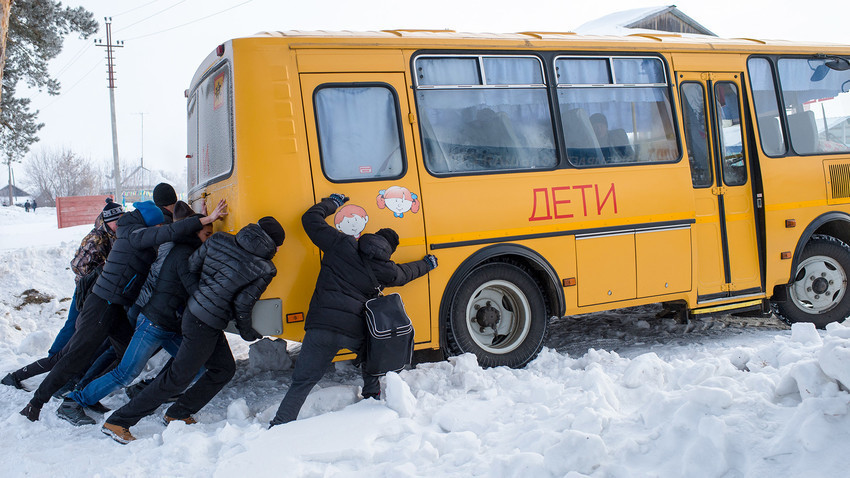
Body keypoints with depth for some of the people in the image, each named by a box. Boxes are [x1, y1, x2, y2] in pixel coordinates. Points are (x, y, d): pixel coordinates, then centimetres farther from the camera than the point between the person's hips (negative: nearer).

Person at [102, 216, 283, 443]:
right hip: (206, 326, -8)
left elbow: (191, 266, 5)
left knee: (224, 368, 21)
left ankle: (177, 414, 31)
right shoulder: (264, 270, -12)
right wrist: (248, 333, 7)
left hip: (192, 311, 8)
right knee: (178, 377, 2)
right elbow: (242, 304, -10)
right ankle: (118, 422, 7)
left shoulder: (219, 240, 2)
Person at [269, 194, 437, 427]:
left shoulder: (341, 244, 6)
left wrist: (332, 202, 30)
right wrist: (427, 264, 55)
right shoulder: (386, 271, 10)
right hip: (356, 332, 1)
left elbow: (310, 219, 13)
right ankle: (373, 396, 44)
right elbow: (406, 272, 33)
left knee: (302, 382, 2)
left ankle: (278, 427, -6)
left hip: (322, 326, -1)